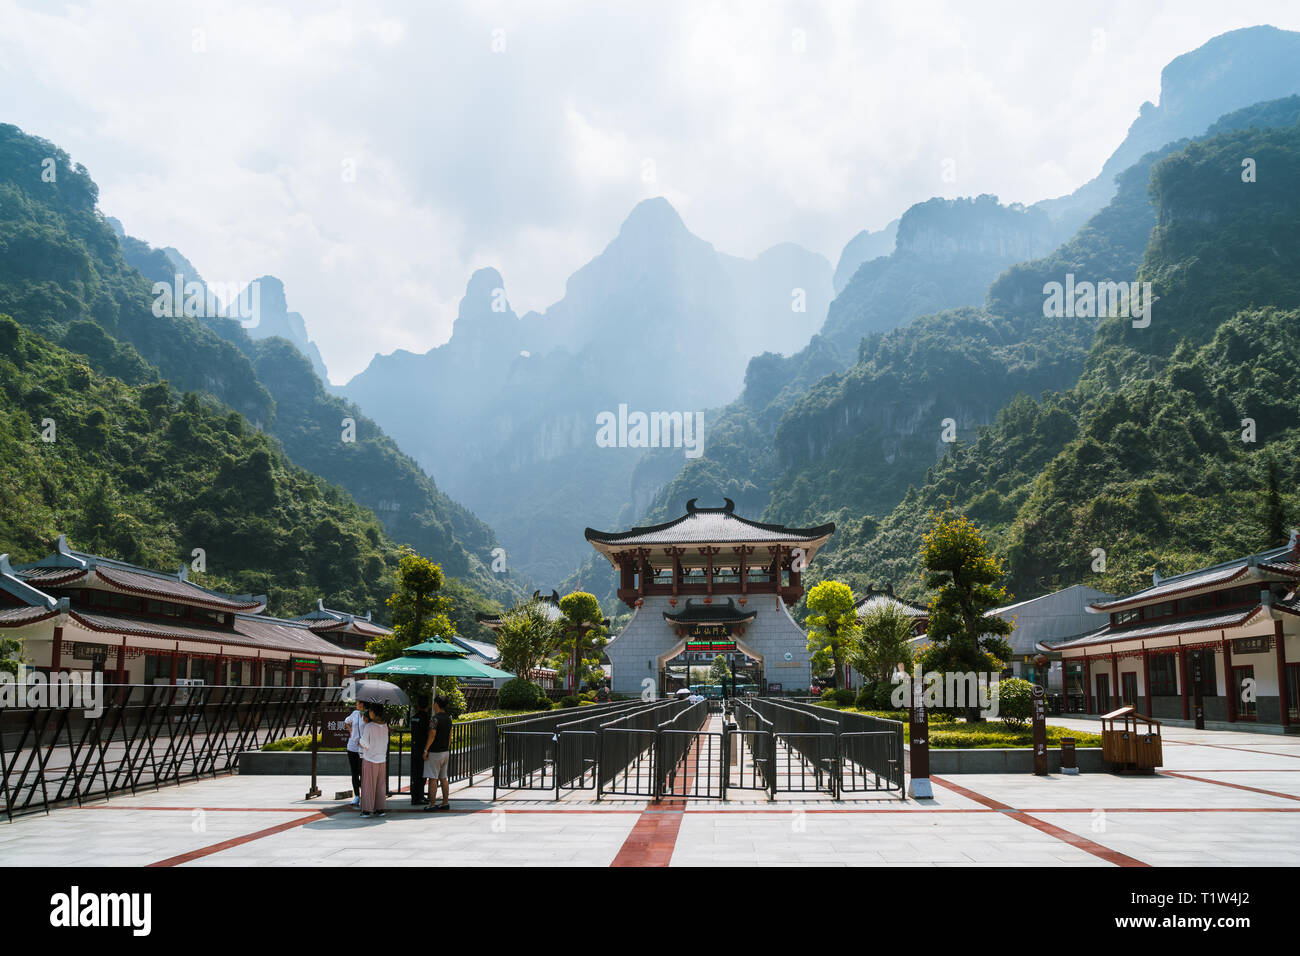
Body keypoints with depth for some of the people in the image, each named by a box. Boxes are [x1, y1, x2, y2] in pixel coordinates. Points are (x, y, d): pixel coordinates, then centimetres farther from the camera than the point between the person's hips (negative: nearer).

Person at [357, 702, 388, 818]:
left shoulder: (369, 726, -15)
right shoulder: (385, 726, 1)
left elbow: (365, 744, -15)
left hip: (369, 760, -5)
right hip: (382, 759, 5)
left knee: (368, 784, 3)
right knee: (381, 784, 11)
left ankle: (367, 809, 5)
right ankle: (380, 809, 14)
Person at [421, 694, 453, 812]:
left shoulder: (436, 718, -16)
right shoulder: (448, 717, 9)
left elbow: (432, 736, -18)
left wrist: (425, 750, -11)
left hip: (435, 752, -8)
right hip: (445, 752, 8)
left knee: (433, 779, -4)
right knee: (444, 778, 12)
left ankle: (432, 804, -3)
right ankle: (445, 803, 14)